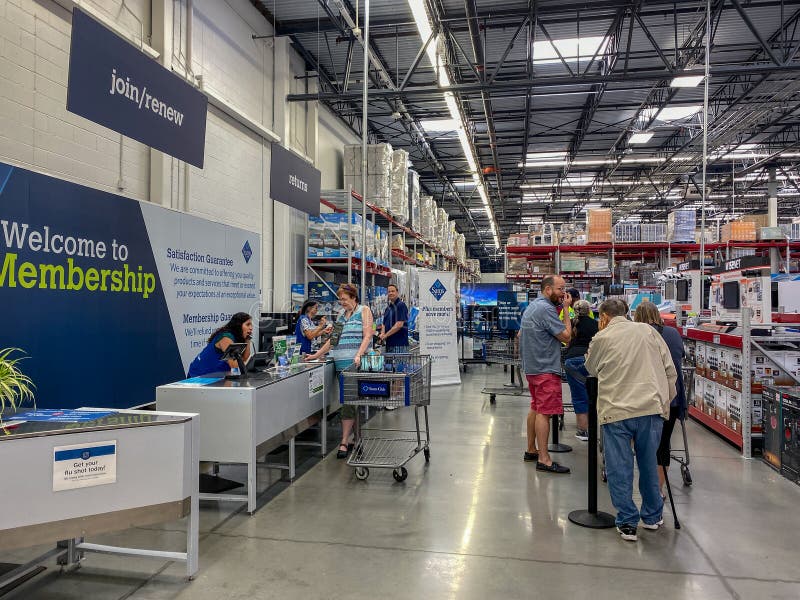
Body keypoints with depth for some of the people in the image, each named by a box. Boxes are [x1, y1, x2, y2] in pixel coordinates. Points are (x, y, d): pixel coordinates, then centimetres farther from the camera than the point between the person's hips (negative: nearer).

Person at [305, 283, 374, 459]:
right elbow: (333, 339, 24)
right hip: (340, 364, 6)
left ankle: (344, 443, -4)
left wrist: (359, 355, -22)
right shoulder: (342, 315, 21)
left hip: (354, 364, -6)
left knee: (348, 400, -8)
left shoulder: (364, 311, 2)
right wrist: (316, 355, 19)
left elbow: (367, 336, -9)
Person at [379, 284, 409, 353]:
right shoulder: (388, 307, 18)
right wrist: (382, 334, -2)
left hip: (399, 343, -8)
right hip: (389, 343, 8)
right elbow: (384, 324, 20)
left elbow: (399, 325, -16)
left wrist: (385, 335, -13)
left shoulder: (401, 305, -7)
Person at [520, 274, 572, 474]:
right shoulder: (546, 309, -18)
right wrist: (566, 309, -12)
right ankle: (544, 459, -7)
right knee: (544, 412, -9)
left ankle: (531, 450, 27)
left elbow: (520, 334, 24)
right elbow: (566, 336, -17)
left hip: (532, 366, 11)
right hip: (545, 369, -11)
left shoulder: (531, 306, 15)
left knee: (535, 408, 18)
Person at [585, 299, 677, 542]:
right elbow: (670, 370, 9)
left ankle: (627, 523, 11)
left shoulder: (601, 338, 1)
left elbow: (591, 369, 18)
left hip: (616, 411, -4)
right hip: (652, 407, 4)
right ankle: (652, 516, 32)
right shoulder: (648, 331, 9)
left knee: (619, 469, 6)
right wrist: (665, 401, 18)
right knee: (649, 465, 19)